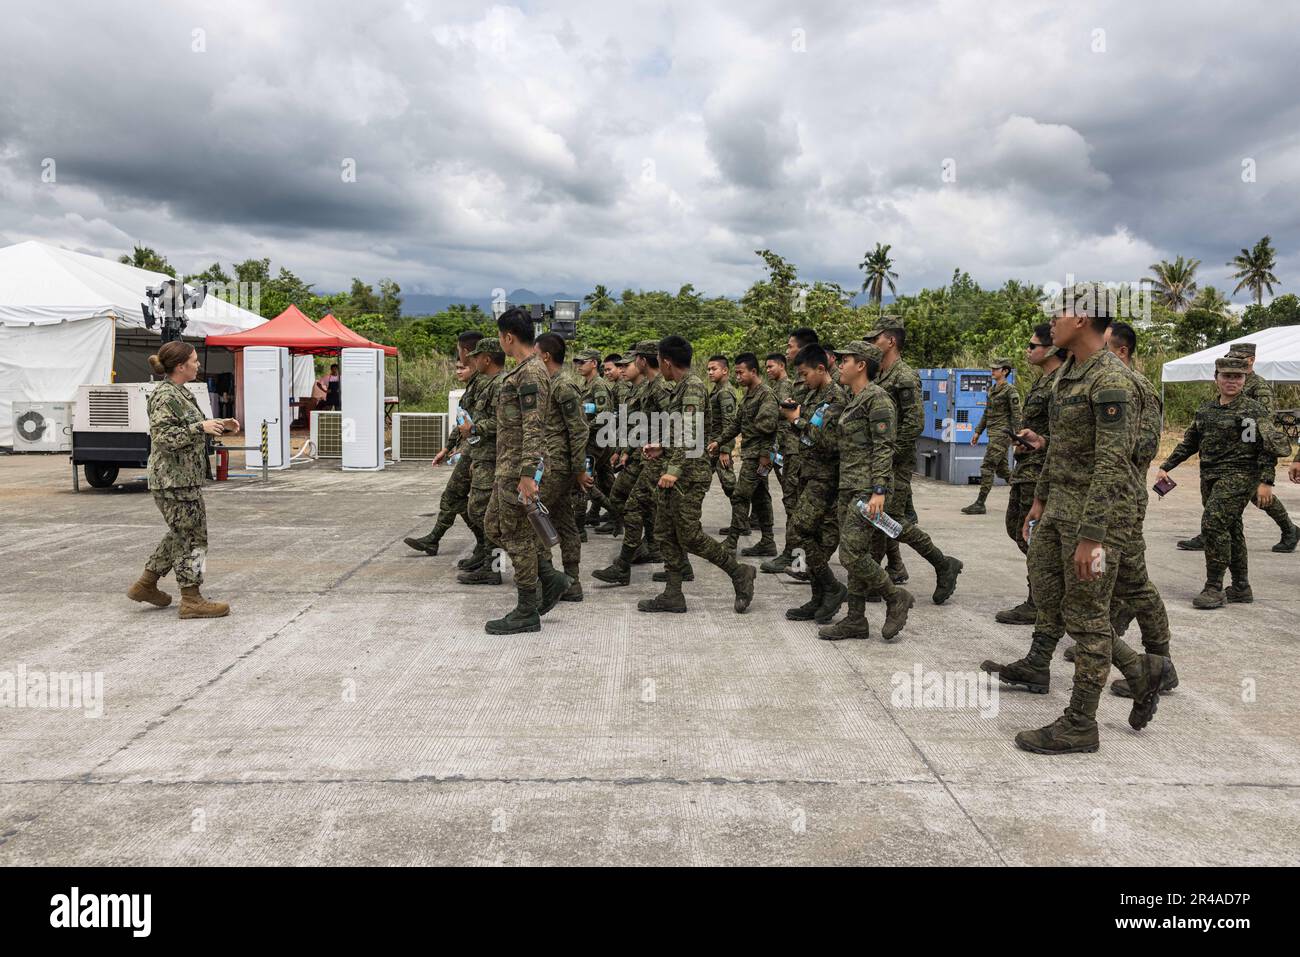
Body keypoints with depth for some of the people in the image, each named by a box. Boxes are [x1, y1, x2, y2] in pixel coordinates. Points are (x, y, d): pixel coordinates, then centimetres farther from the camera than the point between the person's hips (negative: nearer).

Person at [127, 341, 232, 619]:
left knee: (181, 534, 19)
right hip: (173, 479, -10)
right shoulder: (165, 396, -16)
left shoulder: (180, 393, 15)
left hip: (185, 478, 10)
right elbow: (165, 436, -23)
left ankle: (146, 584, 28)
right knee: (191, 536, -4)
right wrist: (201, 427, -24)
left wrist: (218, 425, 15)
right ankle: (191, 599, 3)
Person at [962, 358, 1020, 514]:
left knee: (987, 466, -11)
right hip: (993, 433, 9)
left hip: (1002, 433, -9)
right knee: (1001, 469, 13)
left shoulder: (1010, 390, -9)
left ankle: (980, 504, -9)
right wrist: (978, 431, 19)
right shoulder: (992, 390, 15)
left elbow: (1016, 415, -12)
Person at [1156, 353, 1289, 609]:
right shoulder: (1205, 410, 13)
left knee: (1213, 523, -18)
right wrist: (1166, 467, 11)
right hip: (1210, 477, 6)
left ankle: (1214, 588, -11)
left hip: (1239, 475, -6)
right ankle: (1241, 588, 23)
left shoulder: (1254, 410, -4)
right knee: (1230, 529, 13)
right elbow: (1188, 444, 19)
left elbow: (1269, 447, -7)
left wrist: (1266, 481, -15)